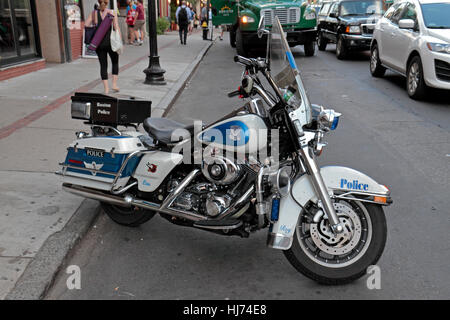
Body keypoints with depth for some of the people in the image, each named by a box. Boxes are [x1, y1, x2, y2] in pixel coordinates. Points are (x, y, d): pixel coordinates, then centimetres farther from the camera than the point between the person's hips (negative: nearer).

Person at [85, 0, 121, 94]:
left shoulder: (93, 13, 3)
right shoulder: (112, 13, -4)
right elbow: (116, 28, -10)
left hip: (98, 43, 2)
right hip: (110, 42, -2)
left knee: (103, 65, 11)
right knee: (115, 62, 19)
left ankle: (106, 88, 8)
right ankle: (114, 84, 12)